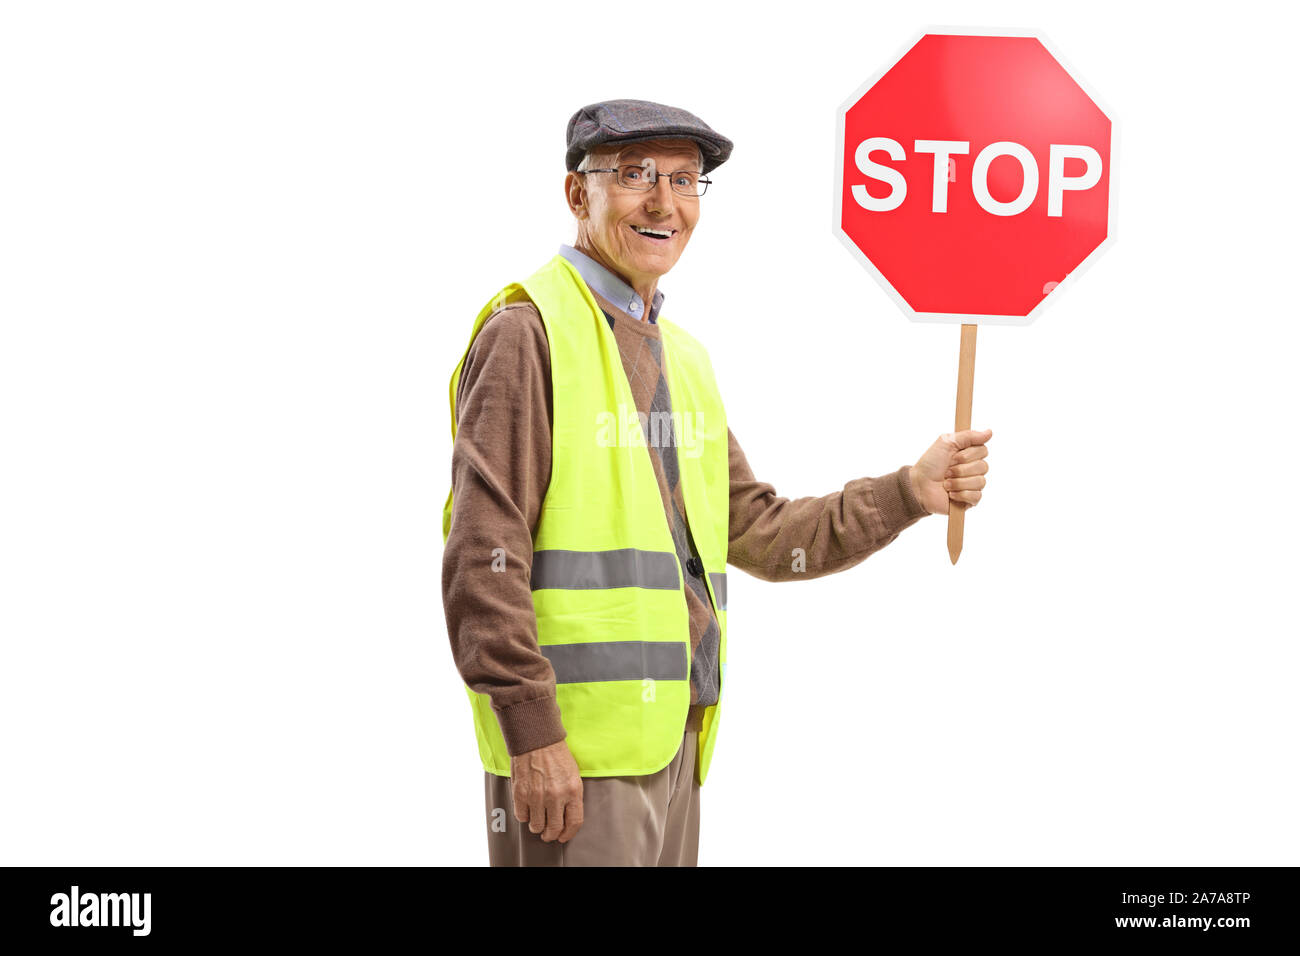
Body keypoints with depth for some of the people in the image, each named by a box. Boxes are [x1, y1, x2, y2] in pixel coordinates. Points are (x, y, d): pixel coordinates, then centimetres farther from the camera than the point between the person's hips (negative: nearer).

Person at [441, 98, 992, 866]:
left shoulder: (682, 355, 18)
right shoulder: (528, 332, -8)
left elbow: (759, 534, 19)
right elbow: (484, 555, -15)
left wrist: (911, 492, 8)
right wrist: (532, 733, -20)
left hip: (675, 740, 8)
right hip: (570, 752, -8)